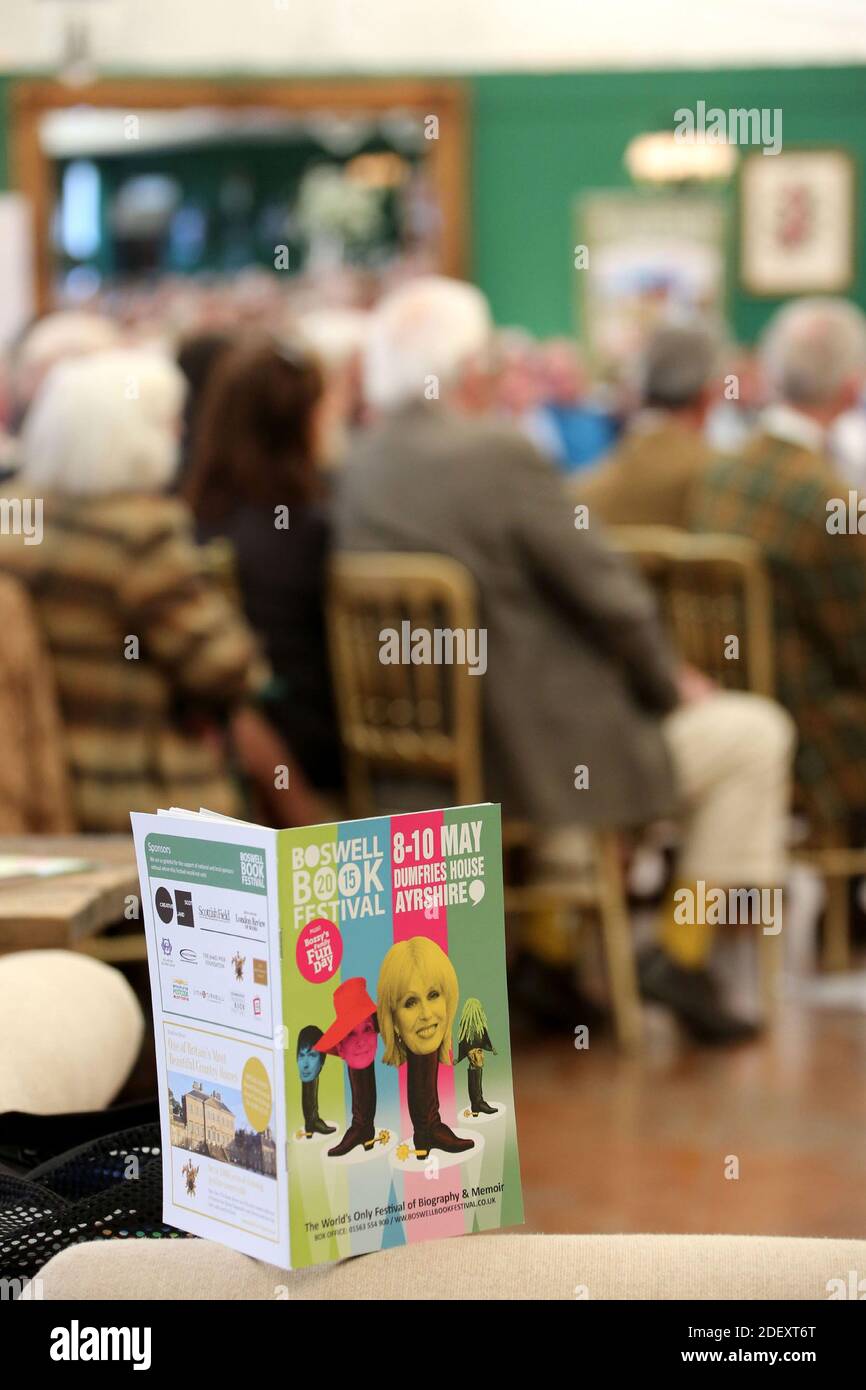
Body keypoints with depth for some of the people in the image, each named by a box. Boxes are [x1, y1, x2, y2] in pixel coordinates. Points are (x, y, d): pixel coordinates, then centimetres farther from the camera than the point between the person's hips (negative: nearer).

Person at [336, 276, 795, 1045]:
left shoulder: (360, 470, 4)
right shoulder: (497, 455, -20)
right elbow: (607, 592, -16)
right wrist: (670, 683, 4)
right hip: (531, 755, -8)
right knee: (755, 732, 9)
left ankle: (553, 951, 31)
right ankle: (683, 953, 11)